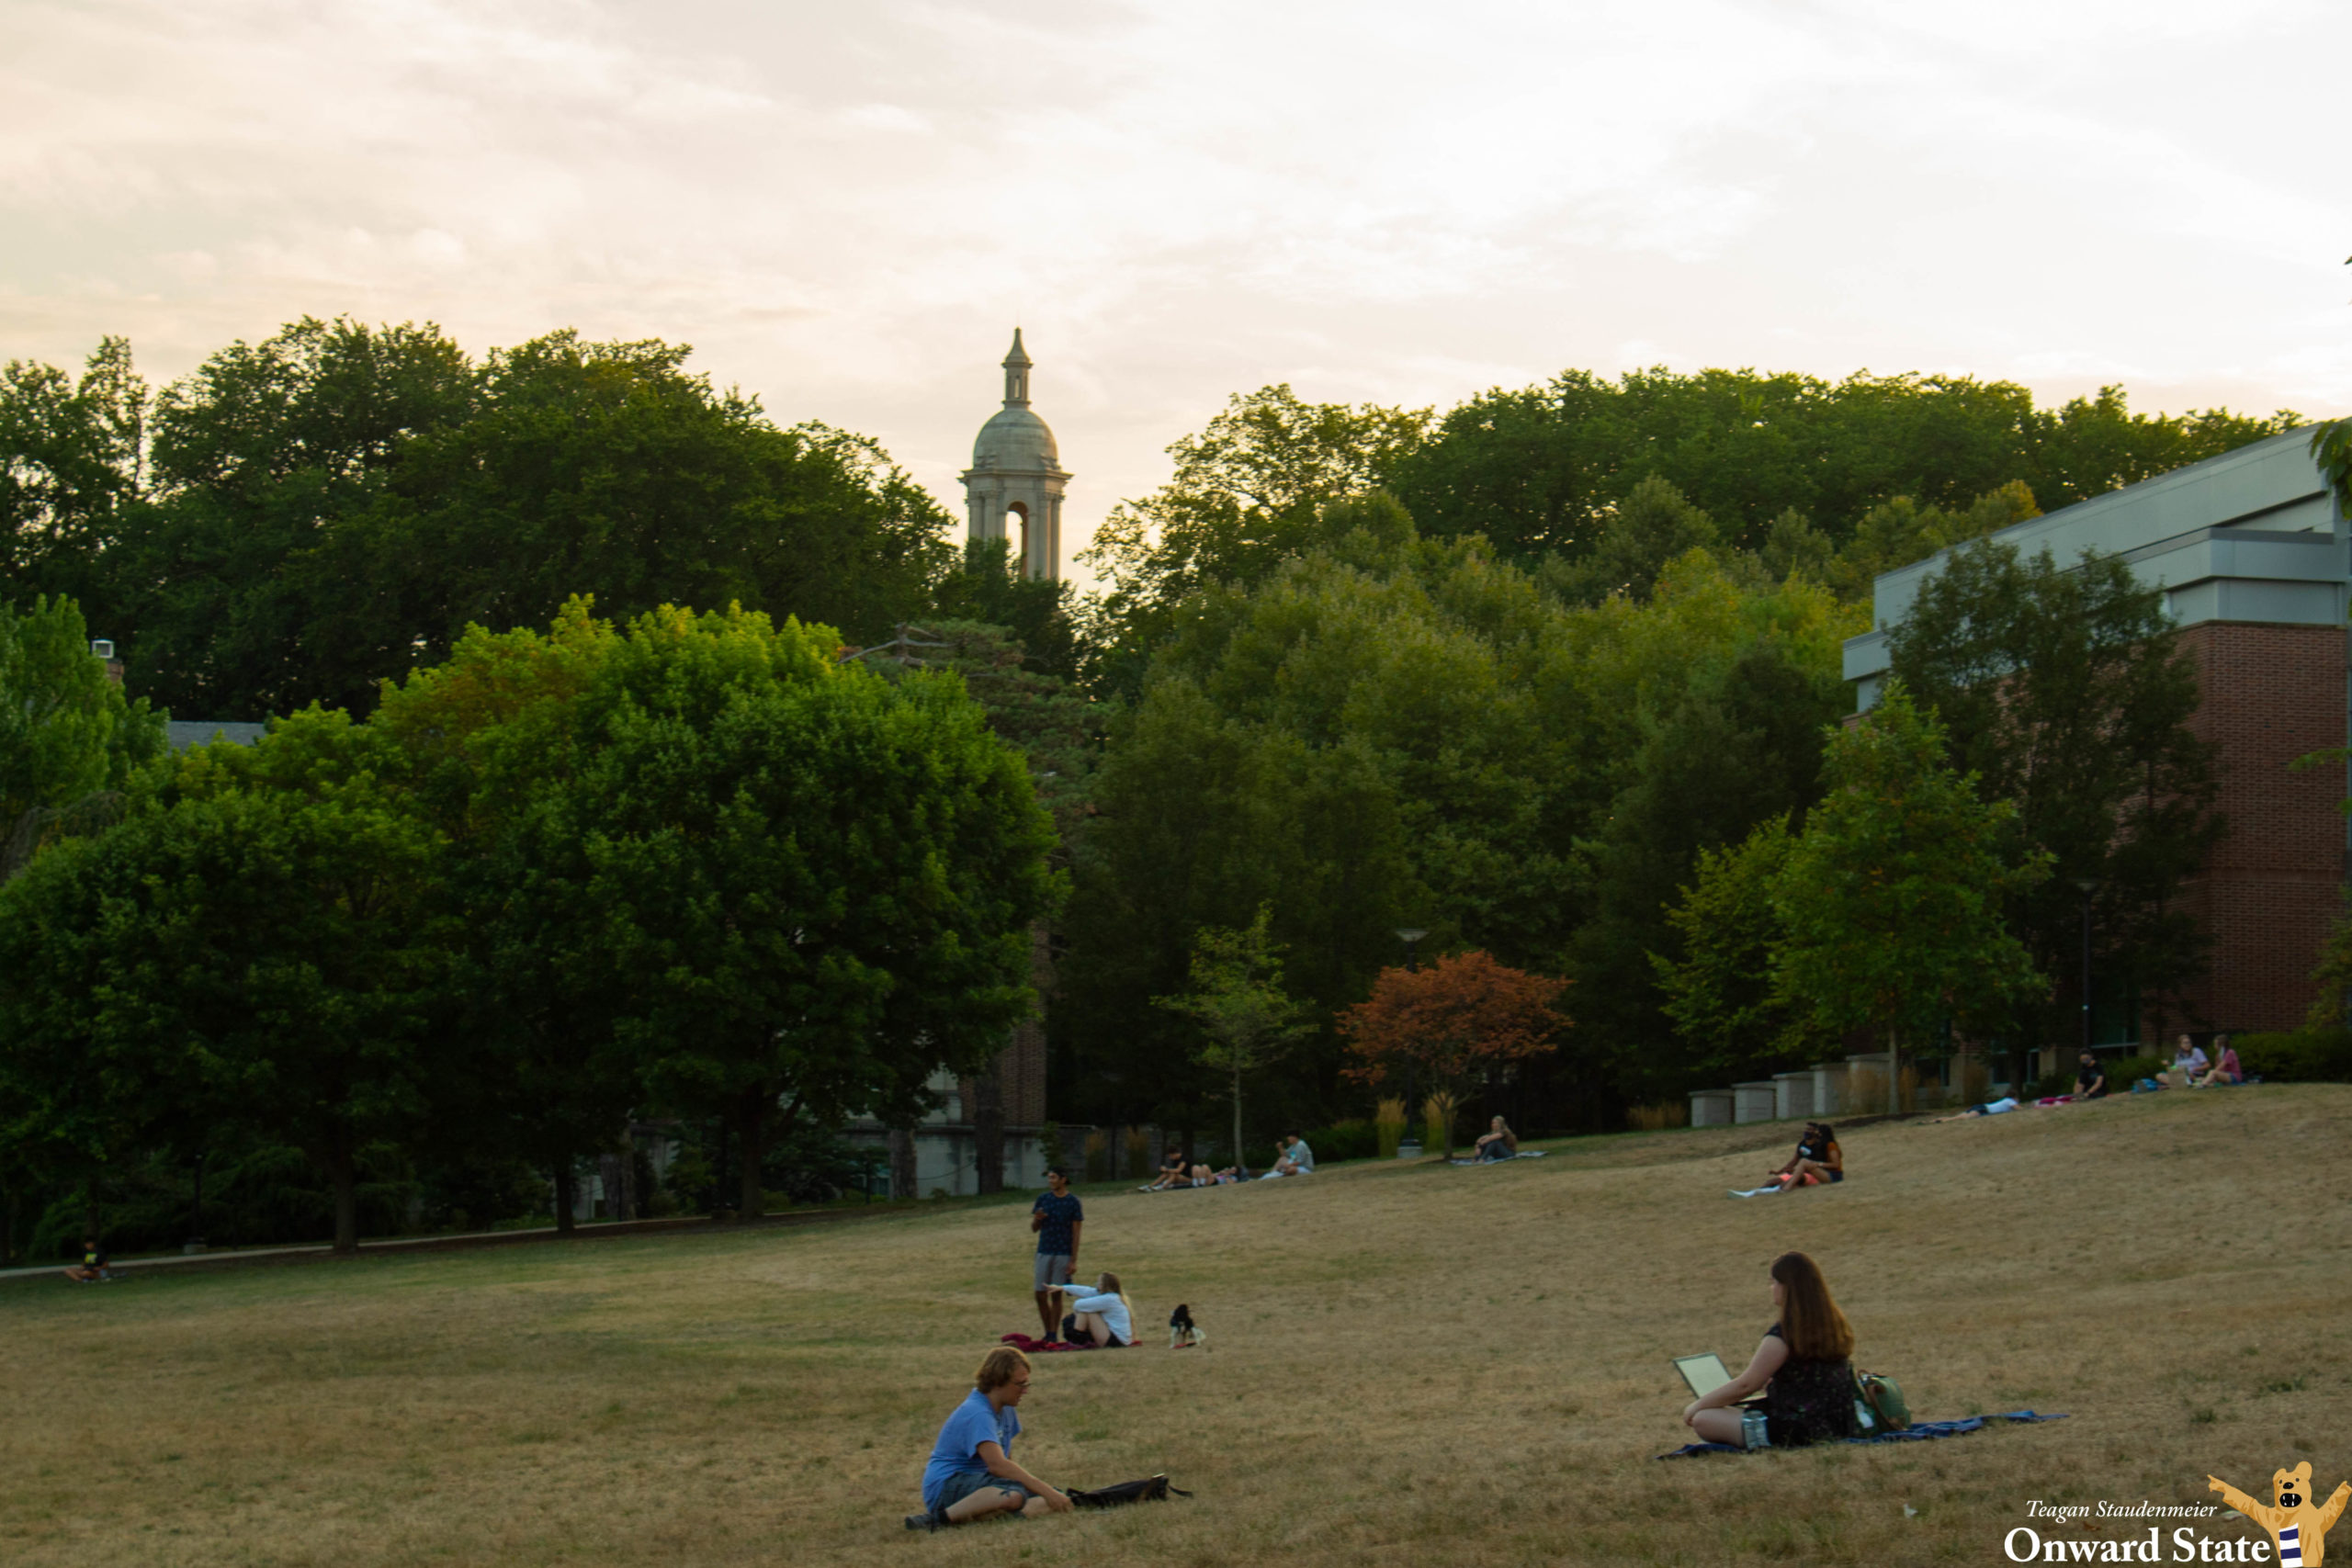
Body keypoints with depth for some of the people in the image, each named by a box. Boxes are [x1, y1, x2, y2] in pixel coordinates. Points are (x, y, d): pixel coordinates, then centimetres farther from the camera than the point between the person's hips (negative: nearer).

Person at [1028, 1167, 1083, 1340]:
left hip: (1063, 1254, -4)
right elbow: (1034, 1228, 11)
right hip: (1044, 1252, 4)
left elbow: (1076, 1233, -4)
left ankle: (1054, 1334, 4)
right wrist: (1037, 1219, -13)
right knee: (1040, 1294, 2)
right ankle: (1048, 1332, 13)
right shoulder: (1043, 1198, 7)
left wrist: (1073, 1260, -9)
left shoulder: (1073, 1202, -3)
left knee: (1056, 1294, -3)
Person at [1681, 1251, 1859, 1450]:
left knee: (1702, 1420, -12)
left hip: (1799, 1433, -9)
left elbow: (1745, 1386, -11)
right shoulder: (1837, 1327, 8)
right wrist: (1771, 1382, 29)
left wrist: (1697, 1406, 1)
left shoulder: (1783, 1335, -16)